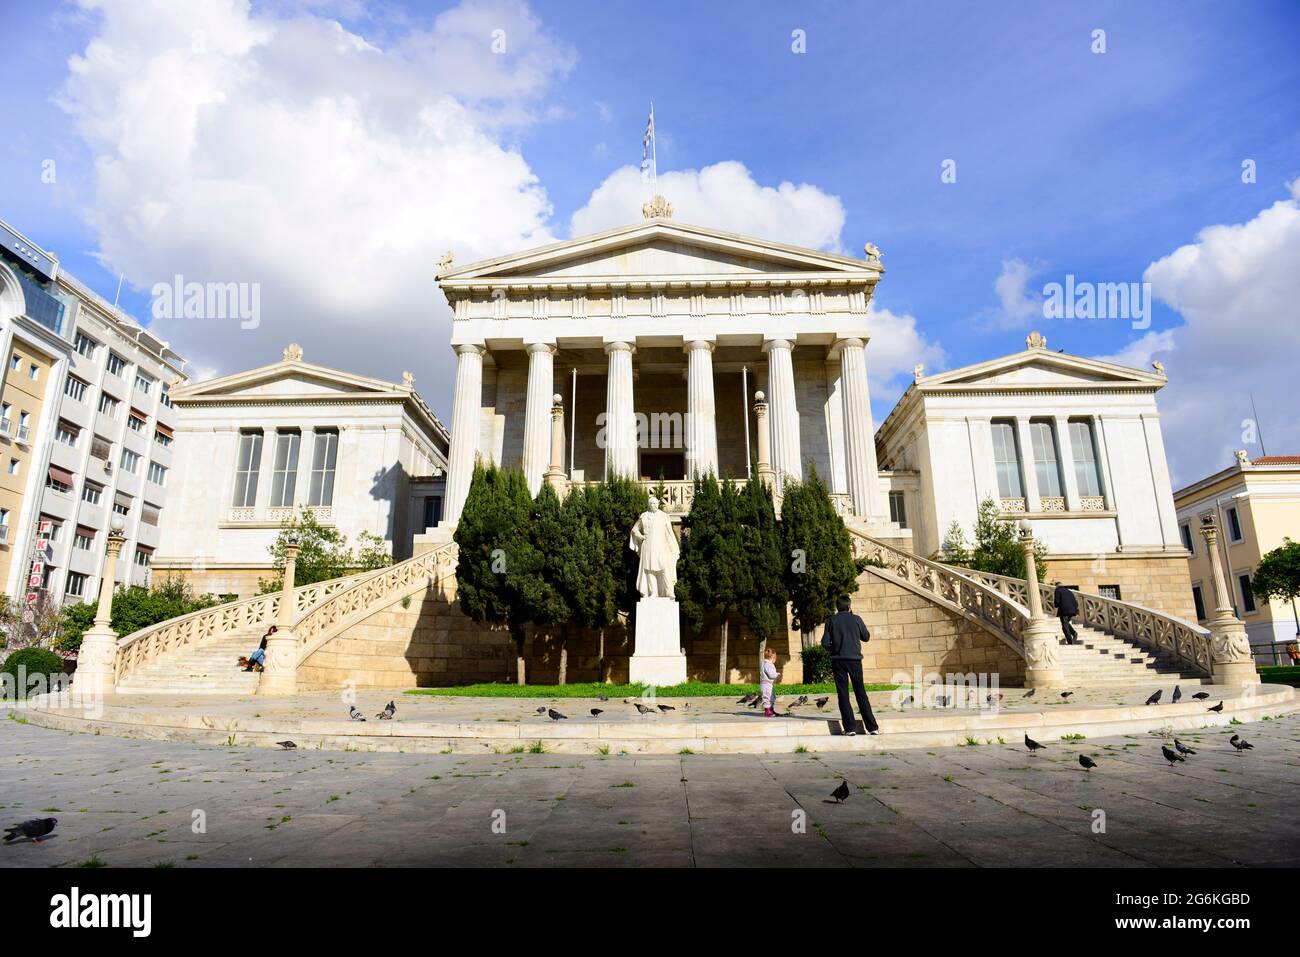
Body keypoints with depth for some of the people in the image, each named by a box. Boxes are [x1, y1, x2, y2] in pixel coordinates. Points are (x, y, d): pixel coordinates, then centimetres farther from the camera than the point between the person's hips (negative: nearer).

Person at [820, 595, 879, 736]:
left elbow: (825, 643, -5)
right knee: (860, 693, 8)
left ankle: (850, 727, 0)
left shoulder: (831, 620, -1)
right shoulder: (856, 619, 0)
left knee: (843, 694, 4)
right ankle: (872, 727, 7)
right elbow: (866, 637, 10)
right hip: (854, 659, 1)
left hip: (838, 660, -1)